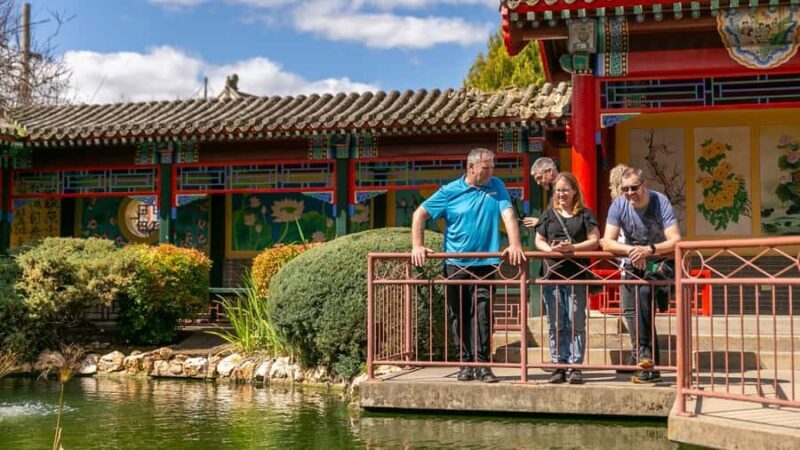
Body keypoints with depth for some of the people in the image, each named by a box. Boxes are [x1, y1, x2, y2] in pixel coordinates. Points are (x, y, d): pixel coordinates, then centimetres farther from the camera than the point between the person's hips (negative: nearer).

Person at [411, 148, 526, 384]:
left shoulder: (496, 187, 5)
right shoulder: (450, 191, 0)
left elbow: (508, 215, -6)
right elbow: (420, 214, 3)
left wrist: (515, 244, -21)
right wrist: (417, 246, -6)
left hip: (485, 264, 0)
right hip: (455, 265, 0)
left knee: (482, 315, -6)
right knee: (459, 316, 7)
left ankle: (482, 363, 1)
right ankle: (465, 362, 18)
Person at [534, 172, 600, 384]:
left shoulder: (584, 214, 6)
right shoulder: (549, 214, 14)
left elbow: (594, 240, 0)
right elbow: (539, 241, 13)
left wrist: (572, 247, -14)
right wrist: (550, 248, -9)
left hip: (577, 275, -2)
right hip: (552, 274, 2)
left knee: (576, 324, -2)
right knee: (556, 324, 5)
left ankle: (576, 367, 3)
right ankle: (558, 366, 10)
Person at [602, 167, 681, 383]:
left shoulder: (661, 202, -19)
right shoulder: (618, 205, -11)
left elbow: (675, 241, -25)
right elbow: (607, 243, -13)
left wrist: (649, 249, -39)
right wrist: (631, 250, -29)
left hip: (659, 261, -4)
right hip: (633, 263, 4)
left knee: (644, 294, -30)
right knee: (630, 309, -10)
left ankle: (645, 355, -27)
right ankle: (649, 365, -6)